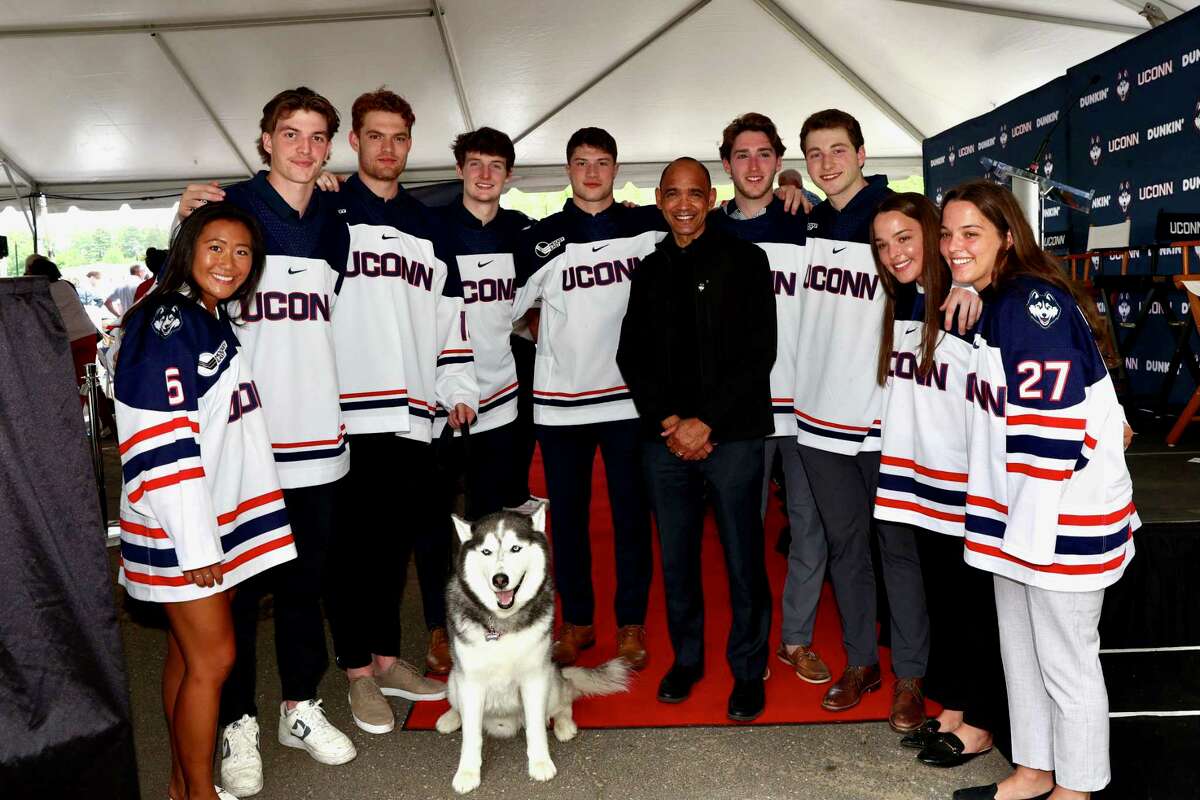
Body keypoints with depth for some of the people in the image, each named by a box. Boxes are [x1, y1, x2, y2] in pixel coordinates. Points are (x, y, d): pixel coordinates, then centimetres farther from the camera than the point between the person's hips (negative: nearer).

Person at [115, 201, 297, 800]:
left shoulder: (221, 319, 11)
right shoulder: (166, 325, -15)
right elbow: (164, 444, -21)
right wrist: (196, 544, -21)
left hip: (222, 514, 8)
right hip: (178, 526, -8)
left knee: (188, 654, 15)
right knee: (212, 658, -2)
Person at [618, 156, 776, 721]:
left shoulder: (744, 260, 0)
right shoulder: (649, 270, 14)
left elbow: (759, 352, -7)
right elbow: (632, 356, 11)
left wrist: (705, 421, -13)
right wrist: (667, 419, -4)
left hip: (733, 435, -4)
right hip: (665, 438, 4)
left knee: (743, 561, 3)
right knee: (675, 559, 11)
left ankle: (748, 670, 21)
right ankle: (686, 658, 30)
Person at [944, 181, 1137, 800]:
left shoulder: (1035, 301, -19)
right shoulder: (989, 306, 11)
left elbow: (1052, 424, -24)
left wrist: (1030, 531, -22)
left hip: (1063, 517, -9)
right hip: (1016, 515, 9)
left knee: (1066, 662, 7)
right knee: (1019, 653, 19)